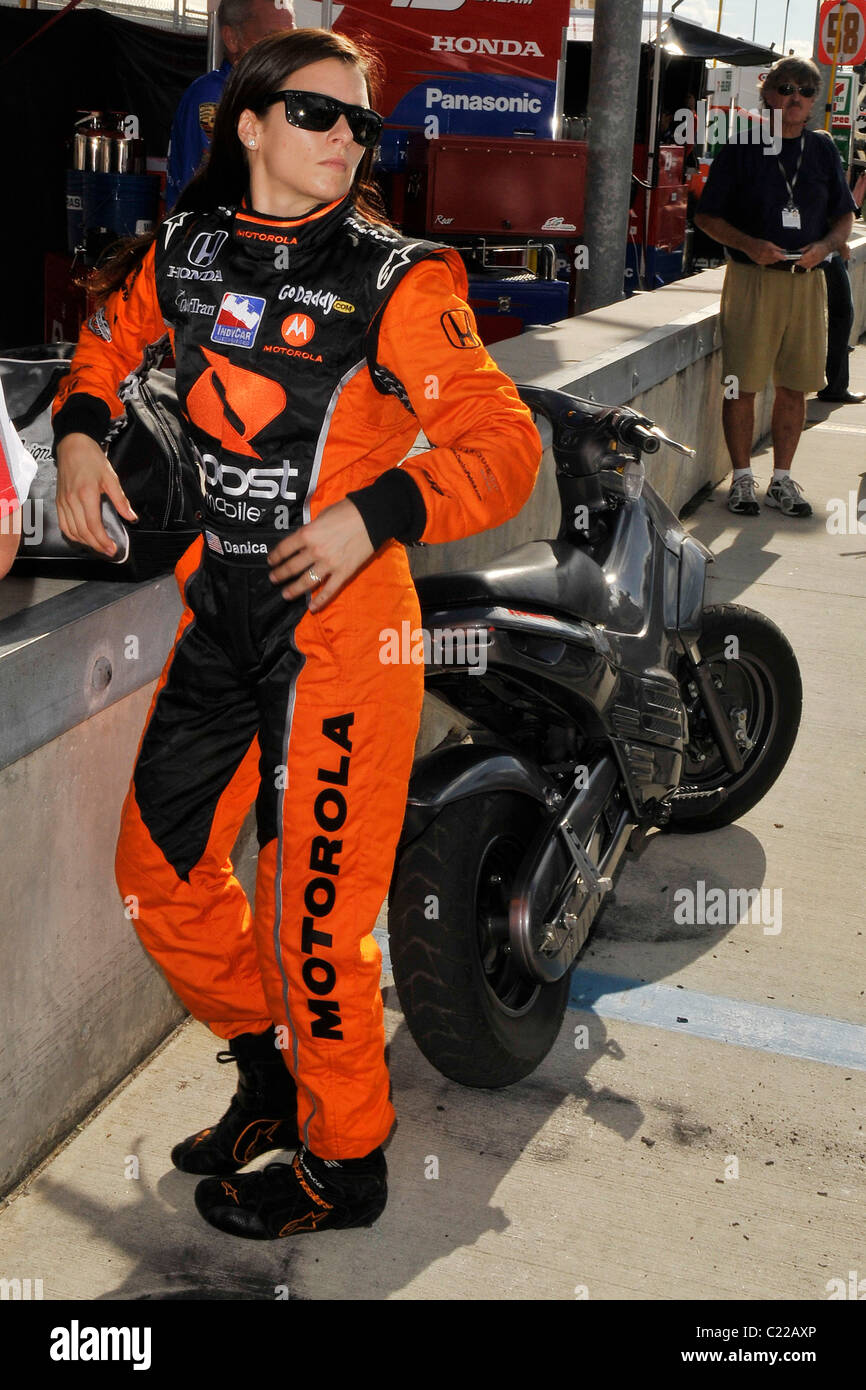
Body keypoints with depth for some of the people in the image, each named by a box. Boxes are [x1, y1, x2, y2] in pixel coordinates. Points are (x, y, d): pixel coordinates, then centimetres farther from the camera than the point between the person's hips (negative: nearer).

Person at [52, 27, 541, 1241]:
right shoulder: (187, 247, 6)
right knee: (158, 868, 15)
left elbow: (503, 444, -13)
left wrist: (375, 515, -26)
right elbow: (110, 339, 25)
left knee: (312, 910, -1)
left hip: (338, 620, -6)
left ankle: (343, 1164, 23)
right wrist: (81, 434, 7)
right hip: (217, 611, 7)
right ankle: (272, 1079, 39)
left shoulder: (395, 280, -9)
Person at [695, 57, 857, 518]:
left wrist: (824, 246, -5)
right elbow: (707, 216, 2)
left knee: (794, 385, 5)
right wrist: (749, 245, -14)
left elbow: (845, 216, 17)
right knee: (742, 384, -3)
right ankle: (742, 478, 10)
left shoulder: (822, 149, 12)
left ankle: (781, 479, 15)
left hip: (806, 281, 3)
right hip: (751, 279, -3)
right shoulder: (740, 147, 2)